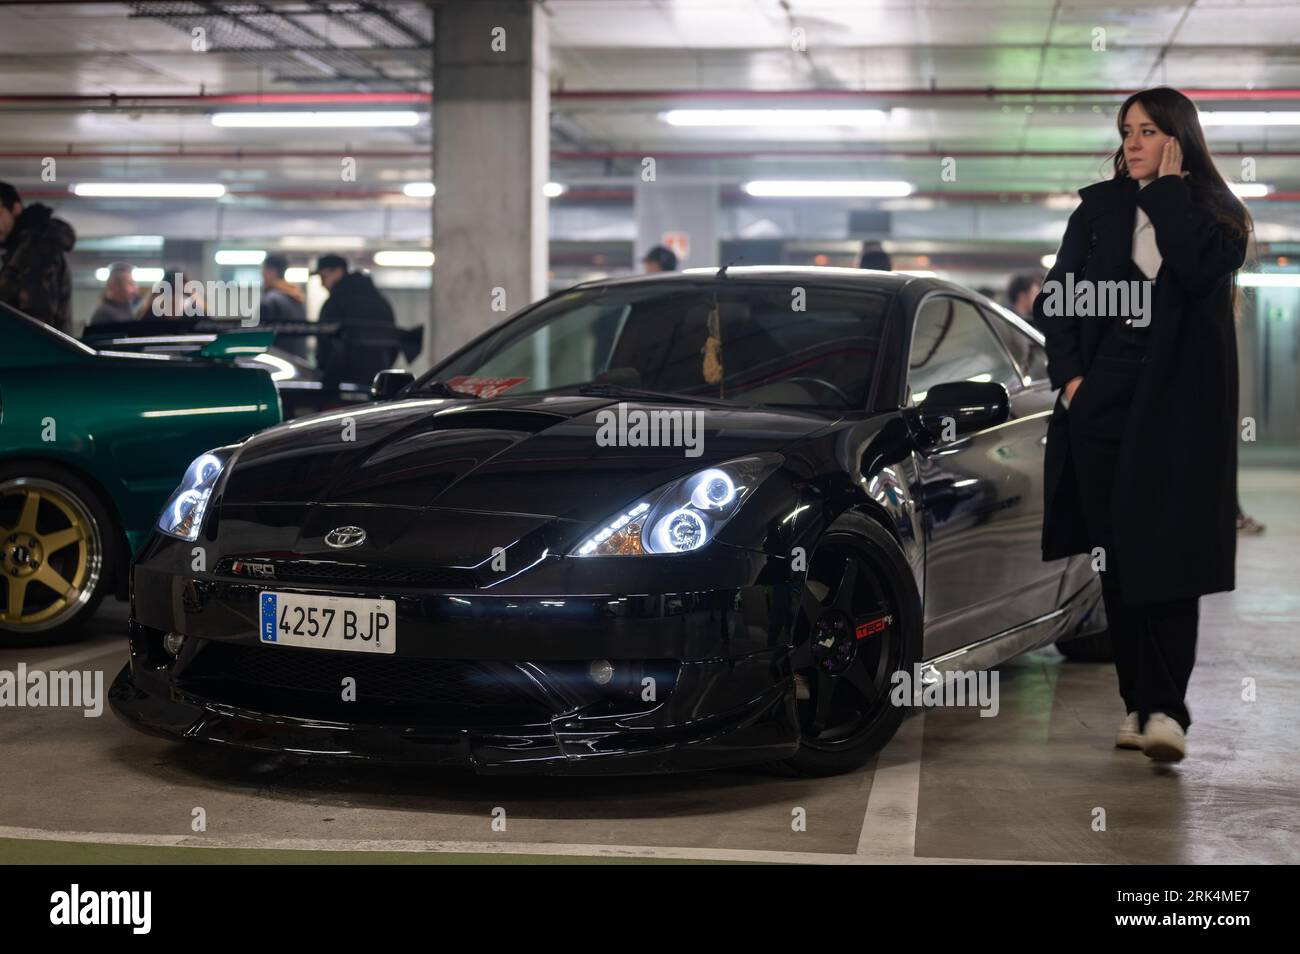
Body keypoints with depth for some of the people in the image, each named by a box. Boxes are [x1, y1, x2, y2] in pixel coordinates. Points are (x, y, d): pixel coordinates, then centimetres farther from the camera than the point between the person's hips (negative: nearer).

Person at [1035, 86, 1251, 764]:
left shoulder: (1215, 213, 7)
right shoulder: (1097, 209, 14)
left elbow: (1199, 270, -15)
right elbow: (1054, 297, 12)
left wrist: (1168, 188, -6)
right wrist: (1069, 373, -2)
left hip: (1177, 406, -3)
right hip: (1102, 403, 3)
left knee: (1166, 556, -11)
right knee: (1116, 557, 3)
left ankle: (1166, 708, -14)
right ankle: (1139, 702, 9)